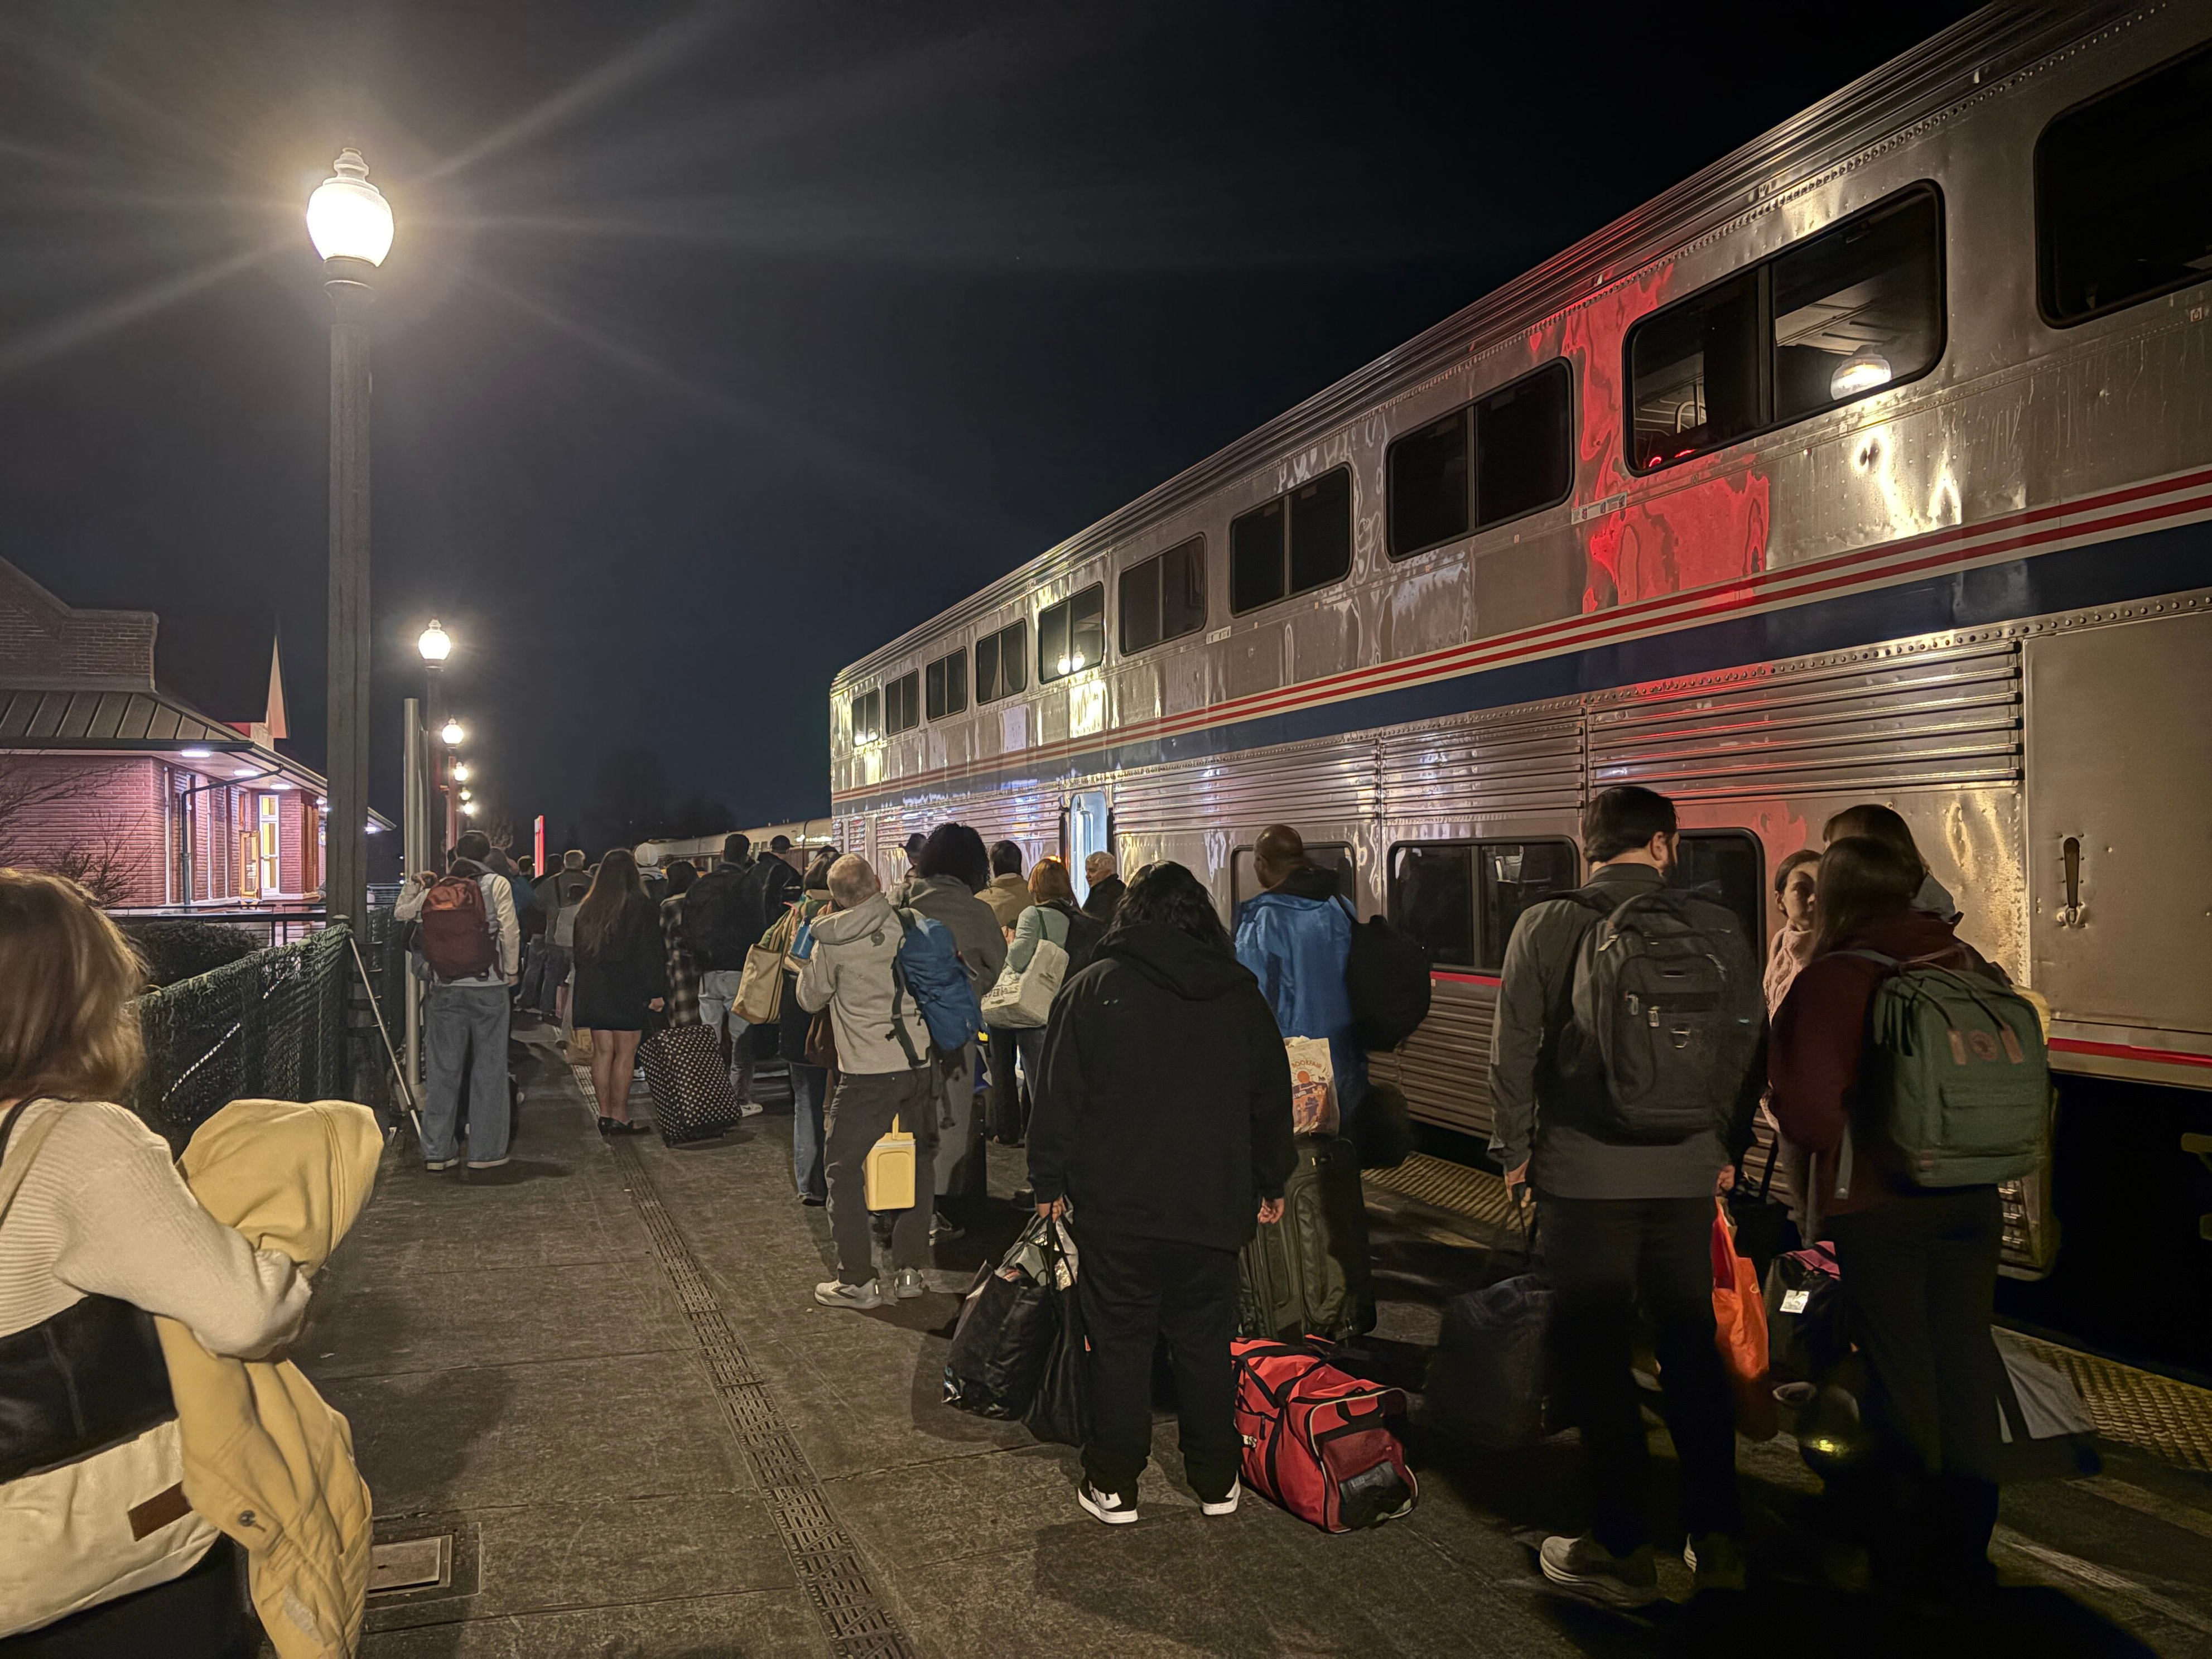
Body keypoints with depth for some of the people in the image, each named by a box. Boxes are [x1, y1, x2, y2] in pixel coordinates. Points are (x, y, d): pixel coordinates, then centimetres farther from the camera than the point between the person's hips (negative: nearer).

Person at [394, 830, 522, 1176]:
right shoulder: (496, 884, -2)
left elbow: (400, 914, 18)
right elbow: (510, 931, -10)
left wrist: (413, 884, 29)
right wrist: (511, 971, 2)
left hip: (446, 988, 3)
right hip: (488, 985, -3)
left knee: (442, 1069, 9)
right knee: (489, 1068, 3)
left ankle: (437, 1150, 14)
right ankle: (485, 1150, 6)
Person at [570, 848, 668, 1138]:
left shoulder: (588, 908, 8)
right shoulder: (640, 907, -9)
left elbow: (579, 952, 14)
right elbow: (652, 953, -11)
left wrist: (584, 989, 20)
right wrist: (657, 992, -8)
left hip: (594, 991, 6)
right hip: (628, 990, -5)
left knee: (602, 1051, 9)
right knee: (625, 1053, -2)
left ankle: (605, 1114, 12)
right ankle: (620, 1117, -1)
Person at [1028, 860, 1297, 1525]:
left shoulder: (1093, 987, -3)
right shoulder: (1241, 992, 5)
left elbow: (1059, 1094, -3)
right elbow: (1273, 1097, 12)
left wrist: (1050, 1182, 5)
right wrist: (1271, 1183, 21)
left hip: (1115, 1202, -2)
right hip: (1215, 1203, 3)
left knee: (1119, 1343, 7)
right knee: (1206, 1342, 13)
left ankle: (1114, 1484, 15)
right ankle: (1216, 1480, 23)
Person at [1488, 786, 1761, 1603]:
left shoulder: (1544, 927, -6)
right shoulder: (1717, 928, 0)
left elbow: (1513, 1051, -6)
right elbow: (1747, 1050, 4)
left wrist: (1515, 1151, 6)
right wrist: (1727, 1148, 16)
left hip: (1582, 1175, -3)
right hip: (1688, 1174, 3)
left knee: (1594, 1357, 7)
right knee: (1693, 1351, 16)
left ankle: (1623, 1551, 14)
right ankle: (1719, 1540, 22)